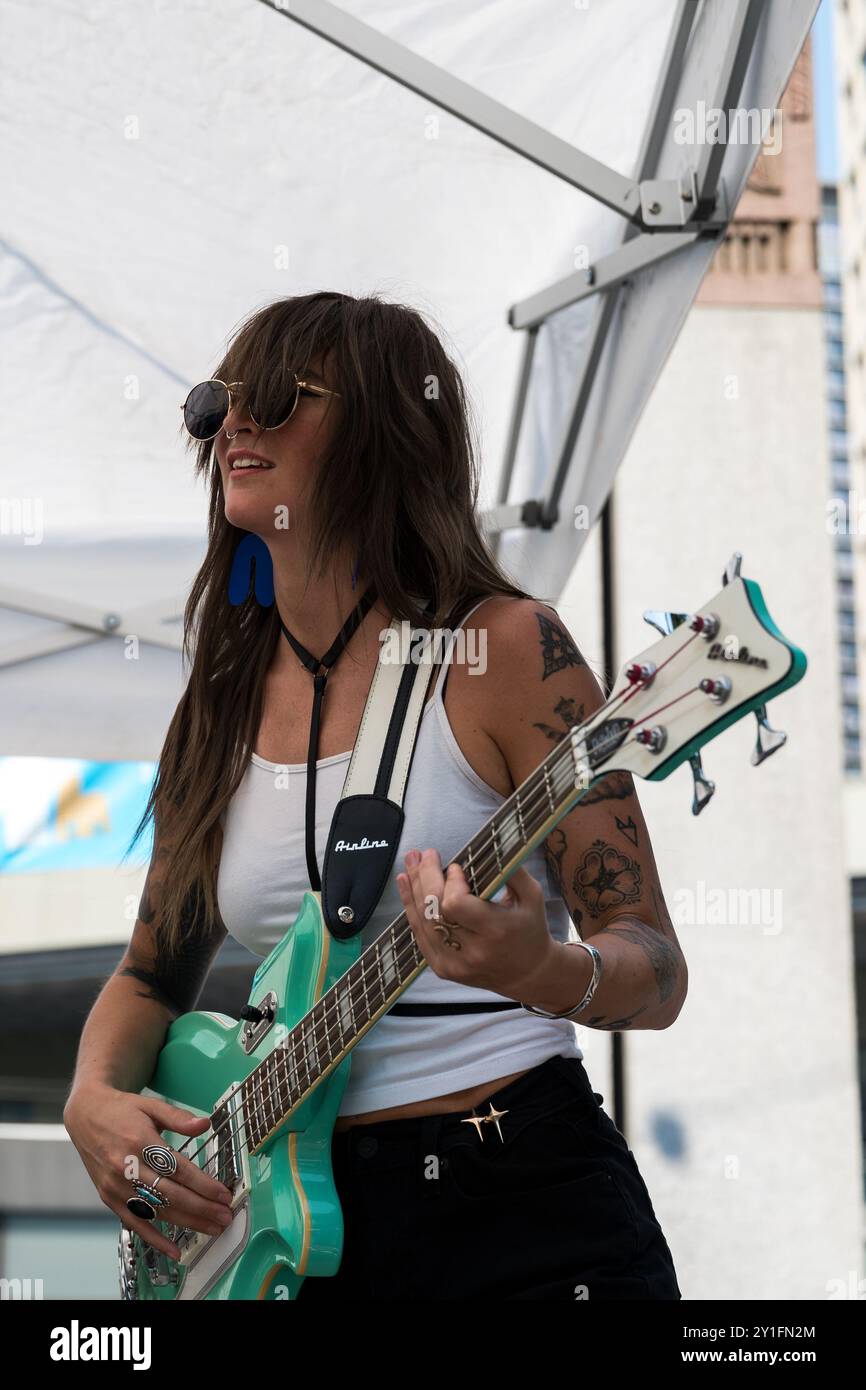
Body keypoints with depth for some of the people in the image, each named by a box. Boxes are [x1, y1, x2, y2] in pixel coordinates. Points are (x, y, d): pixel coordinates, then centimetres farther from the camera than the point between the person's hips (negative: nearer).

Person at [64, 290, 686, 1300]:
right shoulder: (222, 704, 8)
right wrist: (93, 1098, -3)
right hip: (309, 1215, 6)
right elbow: (154, 974, 18)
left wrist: (544, 972, -30)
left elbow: (655, 972, -9)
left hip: (526, 1214, -6)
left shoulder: (502, 649, -8)